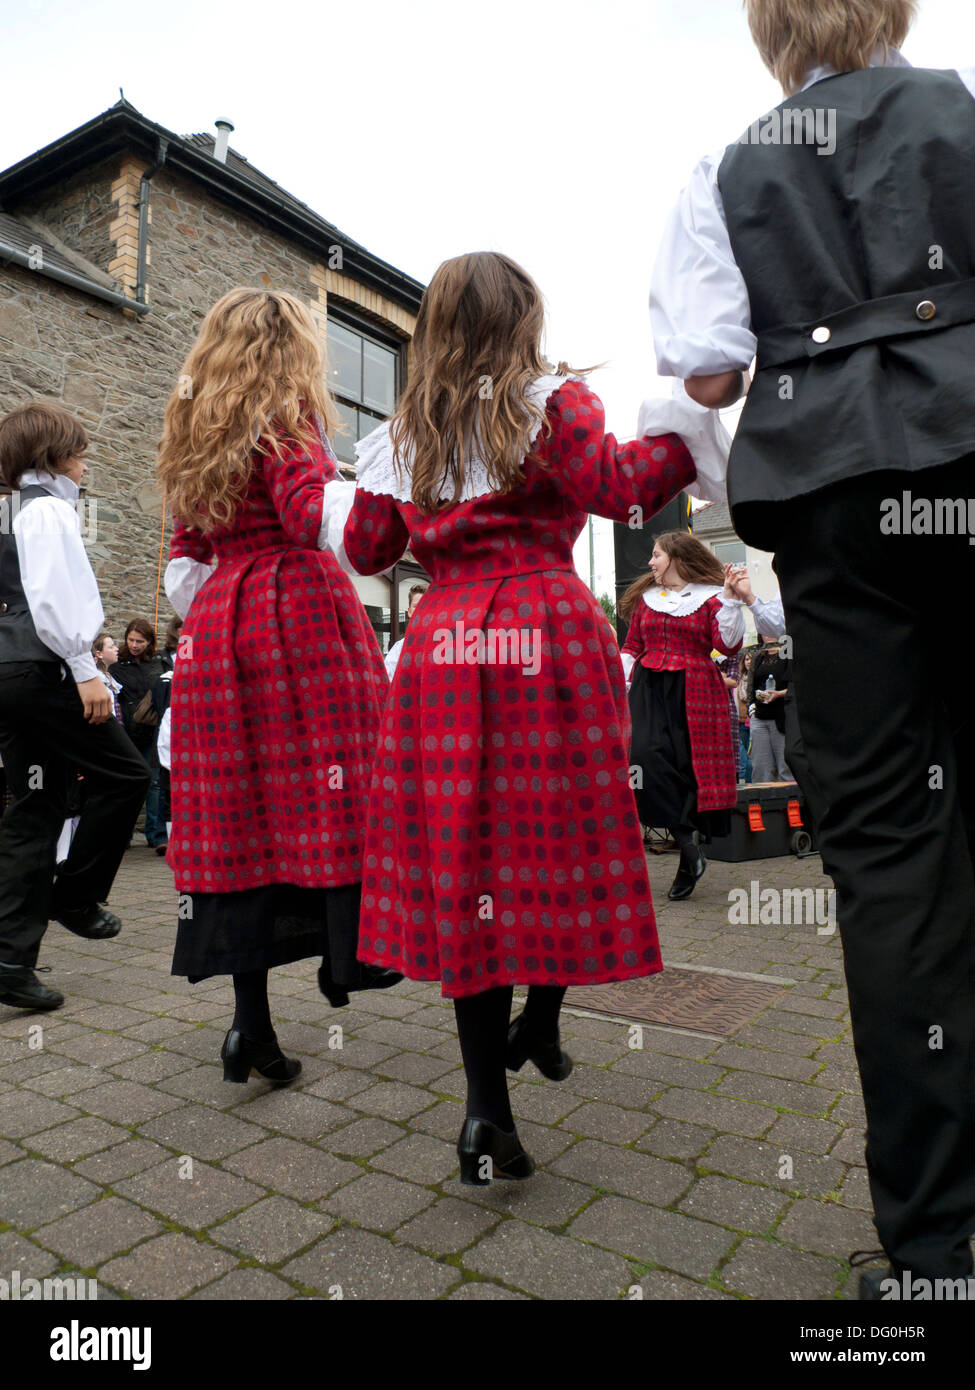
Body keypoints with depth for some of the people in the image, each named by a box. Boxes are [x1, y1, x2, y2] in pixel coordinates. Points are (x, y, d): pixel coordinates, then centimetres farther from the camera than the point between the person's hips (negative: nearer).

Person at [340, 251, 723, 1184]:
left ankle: (487, 1111, 9)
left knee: (464, 858, 4)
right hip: (548, 635, -3)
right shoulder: (550, 403, 4)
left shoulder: (399, 436, 16)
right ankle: (541, 1022, 26)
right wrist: (688, 426, -1)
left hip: (442, 646, 4)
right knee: (558, 836, 11)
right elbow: (615, 486, -10)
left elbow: (365, 550, 20)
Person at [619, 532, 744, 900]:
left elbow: (728, 645, -7)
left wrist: (730, 597, -13)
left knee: (693, 765, -3)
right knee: (647, 755, -19)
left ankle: (687, 863, 12)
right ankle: (689, 843, -10)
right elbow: (631, 646, 19)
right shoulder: (645, 597, 16)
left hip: (695, 691, -3)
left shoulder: (710, 597, 3)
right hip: (649, 690, 3)